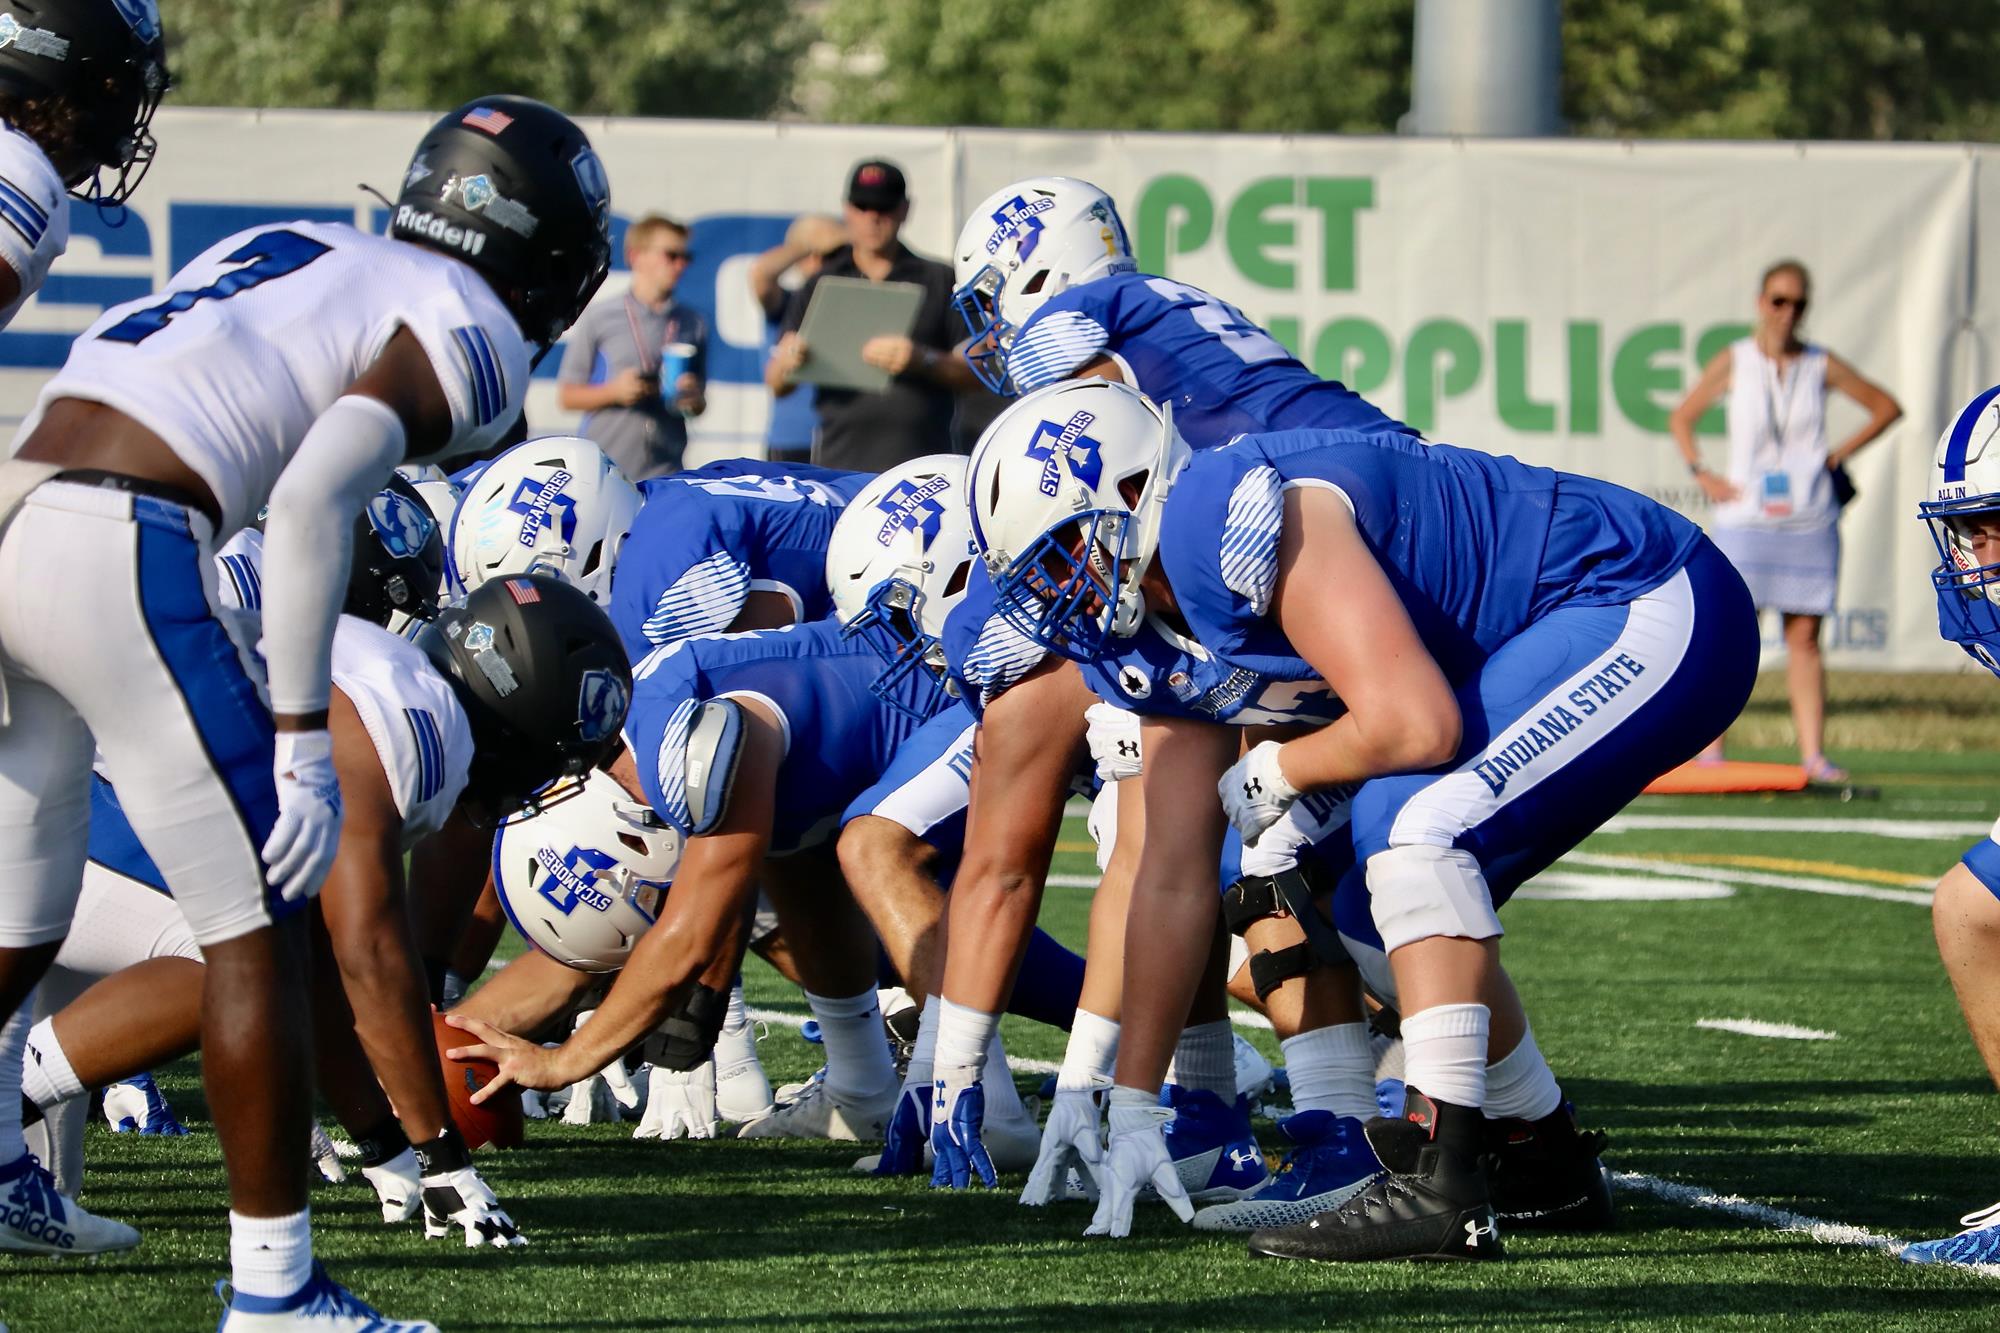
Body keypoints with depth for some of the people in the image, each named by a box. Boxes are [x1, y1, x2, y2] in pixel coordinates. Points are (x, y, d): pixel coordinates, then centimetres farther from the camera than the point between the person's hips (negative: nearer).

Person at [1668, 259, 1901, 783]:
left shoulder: (1821, 366, 4)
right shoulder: (1733, 362, 1)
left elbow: (1886, 407, 15)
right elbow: (1680, 419, 12)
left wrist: (1841, 453, 5)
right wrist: (1702, 475, 1)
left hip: (1810, 521, 1)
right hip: (1745, 518, -1)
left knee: (1805, 637, 1)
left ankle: (1813, 754, -1)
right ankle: (1711, 746, 0)